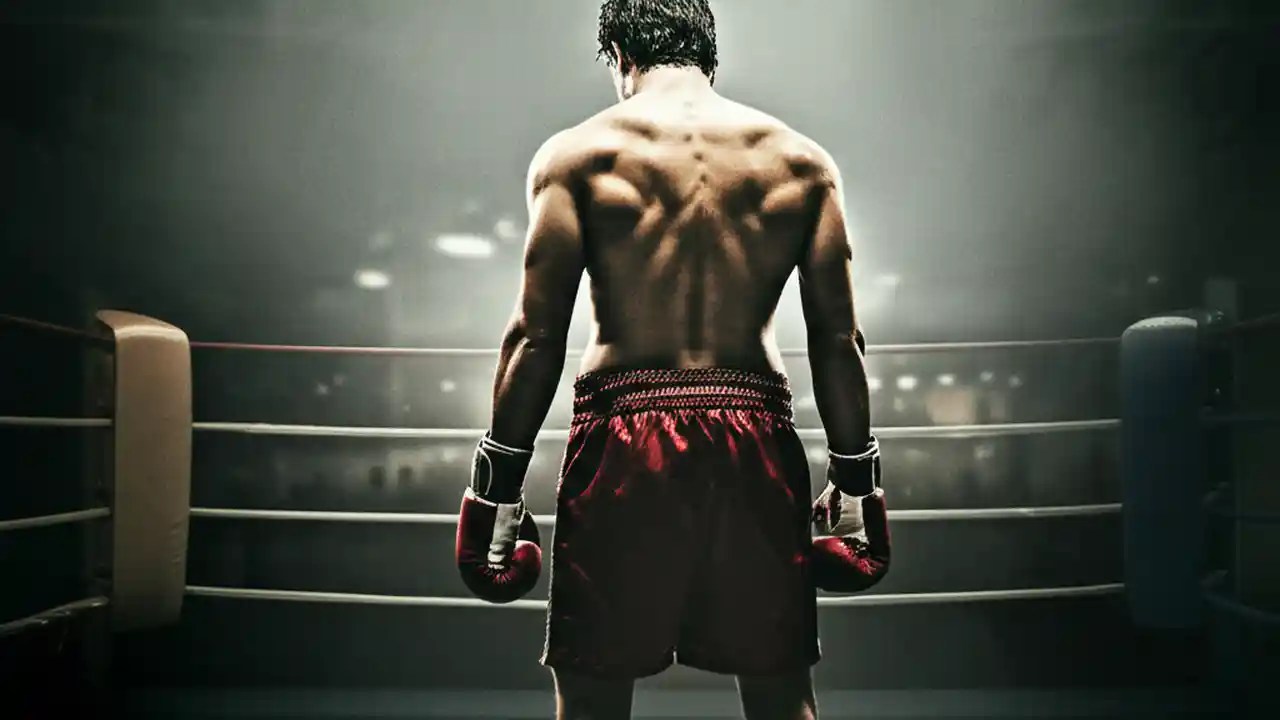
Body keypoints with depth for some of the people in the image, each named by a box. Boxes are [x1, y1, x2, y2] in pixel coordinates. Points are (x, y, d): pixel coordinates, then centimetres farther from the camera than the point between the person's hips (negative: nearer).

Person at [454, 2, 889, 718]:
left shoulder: (577, 154, 1)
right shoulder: (802, 160, 7)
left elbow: (536, 335, -4)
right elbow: (839, 339, 5)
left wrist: (497, 487, 1)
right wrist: (856, 485, 13)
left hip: (625, 440, -2)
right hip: (755, 441, 2)